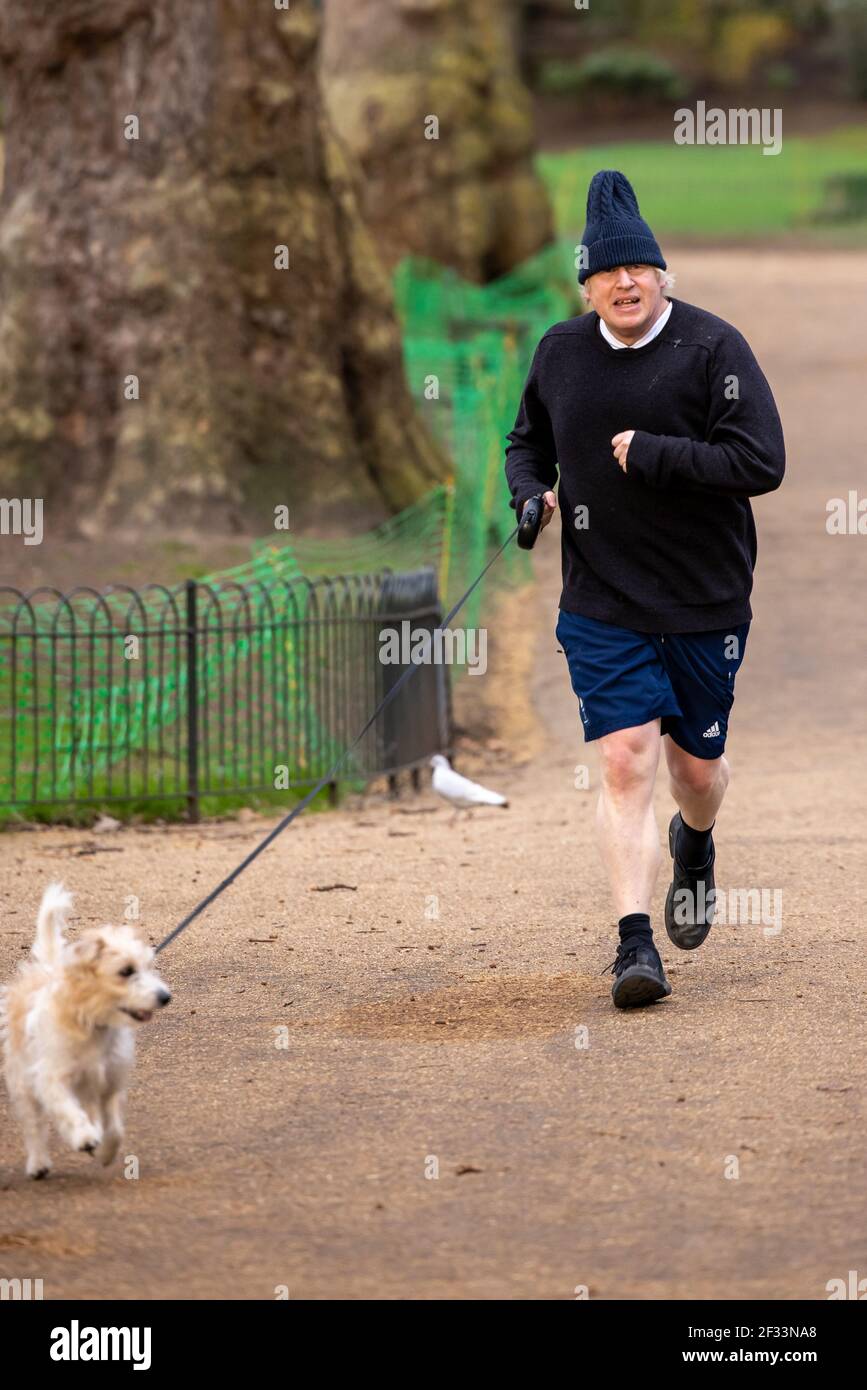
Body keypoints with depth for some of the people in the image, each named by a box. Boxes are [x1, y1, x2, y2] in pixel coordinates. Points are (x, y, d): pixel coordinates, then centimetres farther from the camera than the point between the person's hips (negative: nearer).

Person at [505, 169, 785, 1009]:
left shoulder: (713, 348, -10)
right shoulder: (561, 352, 4)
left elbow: (762, 462, -17)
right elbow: (529, 439, 21)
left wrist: (653, 457, -21)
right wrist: (529, 492, 0)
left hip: (706, 601, -1)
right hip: (601, 602, 1)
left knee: (695, 764, 12)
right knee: (624, 759, -11)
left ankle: (694, 847, 49)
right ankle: (635, 945, -12)